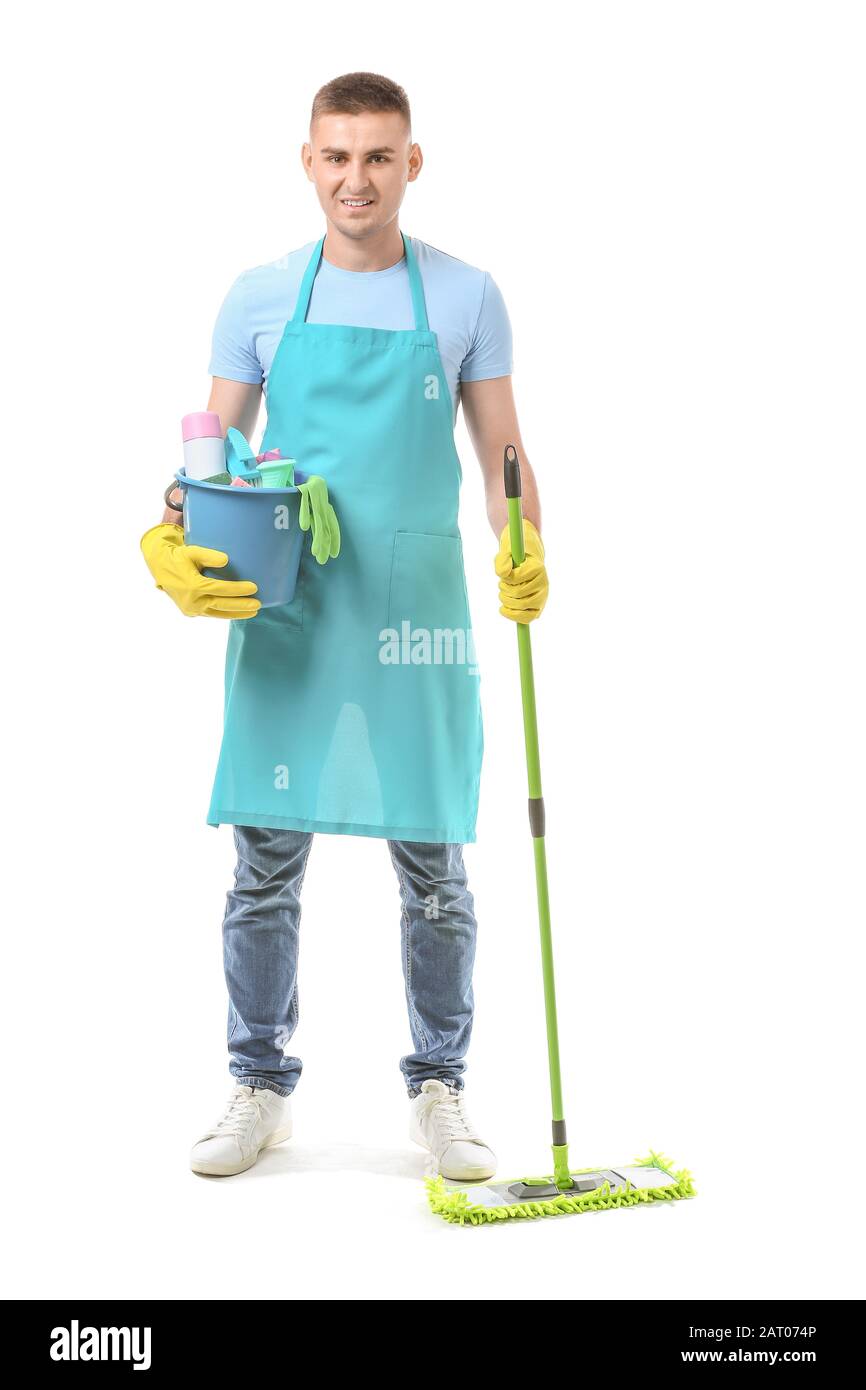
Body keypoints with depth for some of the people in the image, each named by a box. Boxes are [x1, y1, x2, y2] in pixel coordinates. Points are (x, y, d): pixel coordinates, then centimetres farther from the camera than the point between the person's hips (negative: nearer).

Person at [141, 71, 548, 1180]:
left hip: (418, 619, -1)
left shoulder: (465, 298, 5)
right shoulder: (261, 297, 7)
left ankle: (438, 1089, 23)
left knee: (433, 870, 6)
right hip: (283, 616, 1)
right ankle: (260, 1088, 23)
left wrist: (523, 552, -15)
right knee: (265, 869, 6)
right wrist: (169, 540, -12)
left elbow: (501, 455, 4)